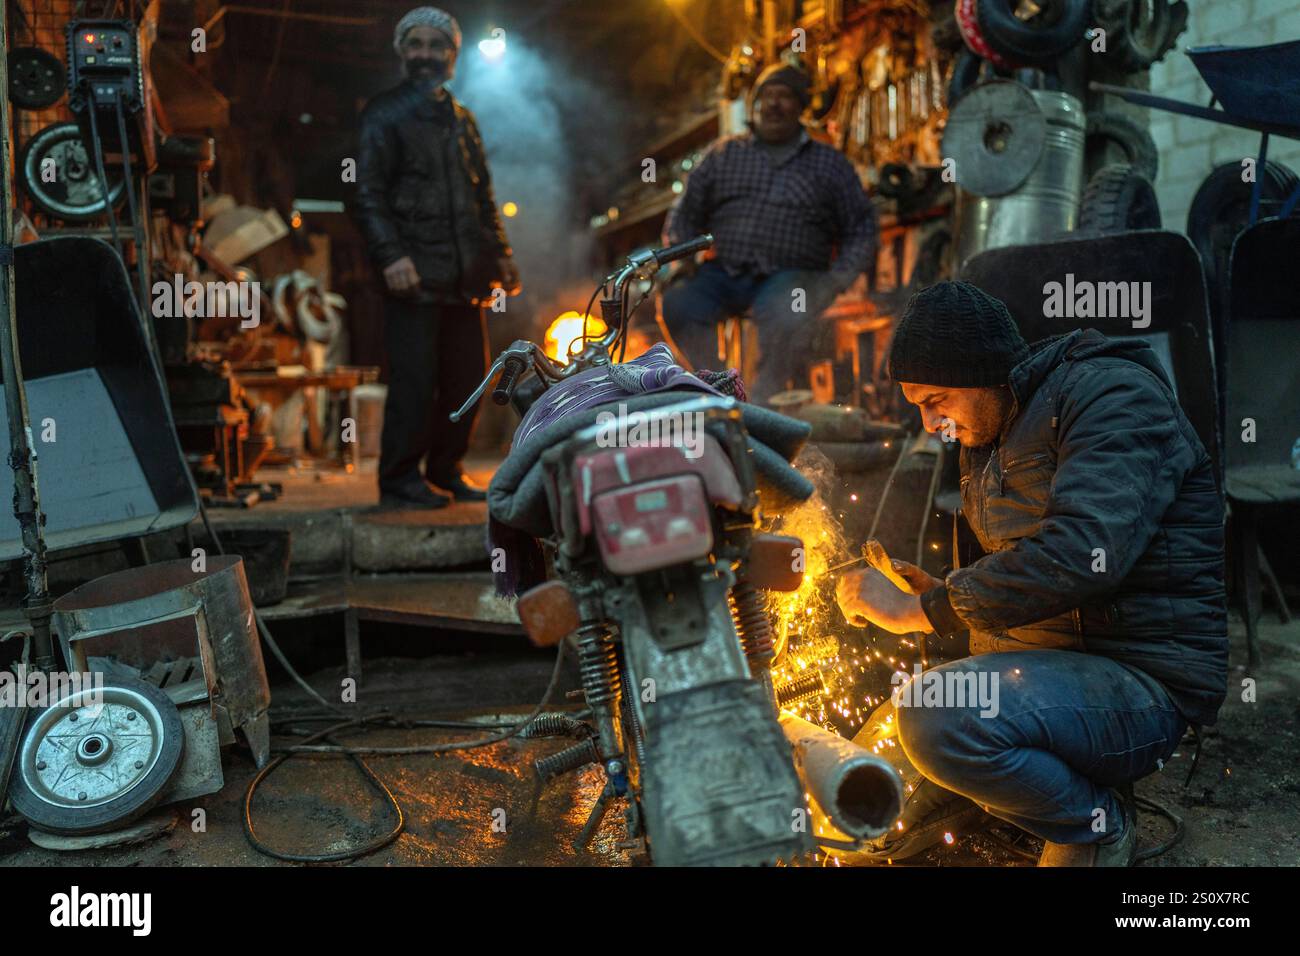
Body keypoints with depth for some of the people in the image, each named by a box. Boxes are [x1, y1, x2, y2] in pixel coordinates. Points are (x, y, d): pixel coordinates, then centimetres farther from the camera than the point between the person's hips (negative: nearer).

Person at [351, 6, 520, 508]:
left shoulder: (462, 120, 22)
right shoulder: (384, 114, 4)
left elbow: (483, 195, 26)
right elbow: (368, 193, -5)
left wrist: (499, 252, 14)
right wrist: (390, 256, -17)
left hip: (462, 275, 6)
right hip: (414, 273, -6)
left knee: (467, 376, 6)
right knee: (414, 379, -9)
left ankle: (445, 472, 17)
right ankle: (400, 481, -1)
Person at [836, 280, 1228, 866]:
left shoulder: (1112, 393, -12)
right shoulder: (986, 442, 15)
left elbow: (1082, 552, -28)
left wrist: (917, 610, -22)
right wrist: (939, 595, 3)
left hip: (1144, 680, -9)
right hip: (1047, 662, 10)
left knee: (936, 716, -32)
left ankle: (1097, 824, -5)